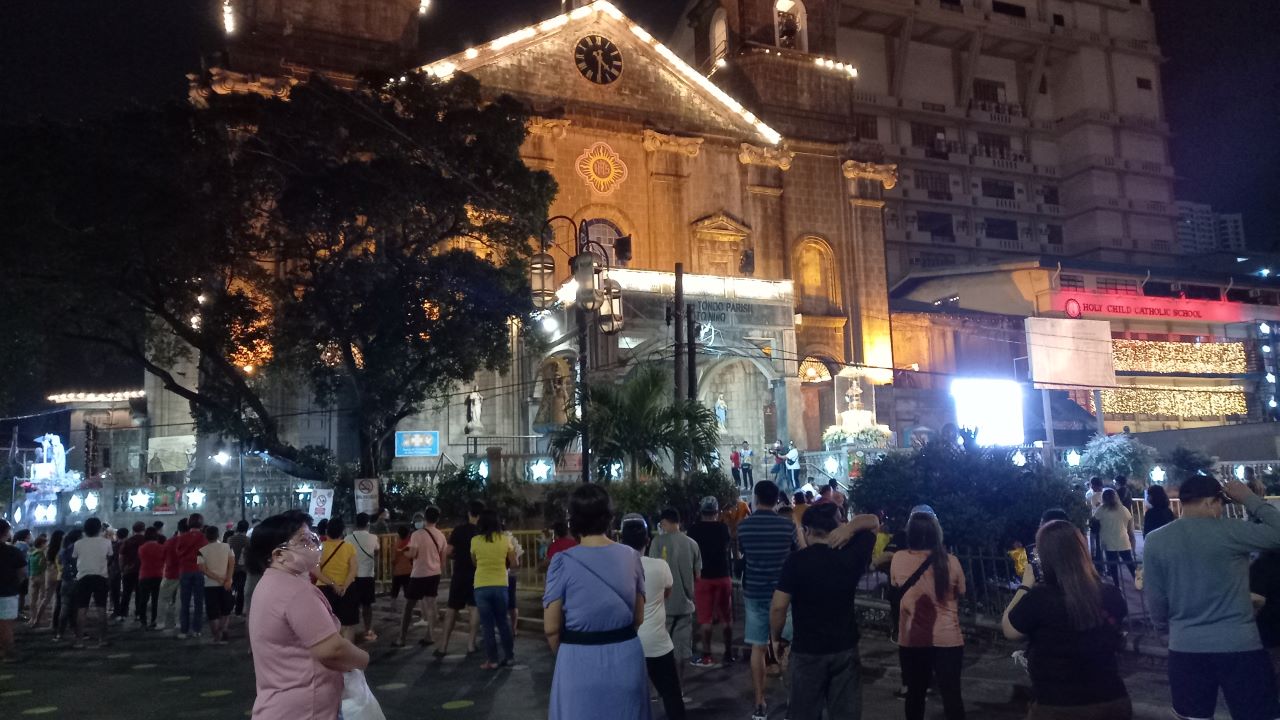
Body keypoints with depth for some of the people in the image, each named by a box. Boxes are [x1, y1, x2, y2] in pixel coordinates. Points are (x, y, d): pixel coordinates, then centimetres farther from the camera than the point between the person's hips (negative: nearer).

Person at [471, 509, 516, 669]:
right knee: (503, 622, 15)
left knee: (488, 625, 5)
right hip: (501, 585, 1)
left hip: (482, 587, -1)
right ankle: (509, 656, 19)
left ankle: (492, 660, 7)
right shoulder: (505, 540, -1)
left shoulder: (475, 540, -3)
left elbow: (474, 562, 10)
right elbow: (513, 563, 6)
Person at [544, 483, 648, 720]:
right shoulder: (631, 557, -2)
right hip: (626, 657, 3)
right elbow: (638, 617, 7)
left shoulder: (564, 562, -13)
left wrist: (565, 655, 9)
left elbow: (552, 628, -9)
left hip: (580, 661, -3)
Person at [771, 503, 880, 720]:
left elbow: (778, 607, -16)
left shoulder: (796, 560, -14)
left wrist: (776, 638, 0)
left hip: (808, 650, -3)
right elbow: (873, 521, 11)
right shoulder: (852, 554, -4)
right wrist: (849, 528, -8)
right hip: (845, 647, 3)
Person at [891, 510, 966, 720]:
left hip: (911, 639, 1)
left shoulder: (898, 559, -11)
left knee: (915, 694, 16)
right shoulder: (950, 561, -14)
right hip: (947, 639, -1)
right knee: (951, 695, 7)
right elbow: (959, 594, 2)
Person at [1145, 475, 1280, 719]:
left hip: (1185, 648, 3)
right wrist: (1249, 498, 4)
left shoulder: (1155, 541, -1)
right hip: (1239, 647, -3)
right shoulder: (1229, 531, -11)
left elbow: (1156, 608, 3)